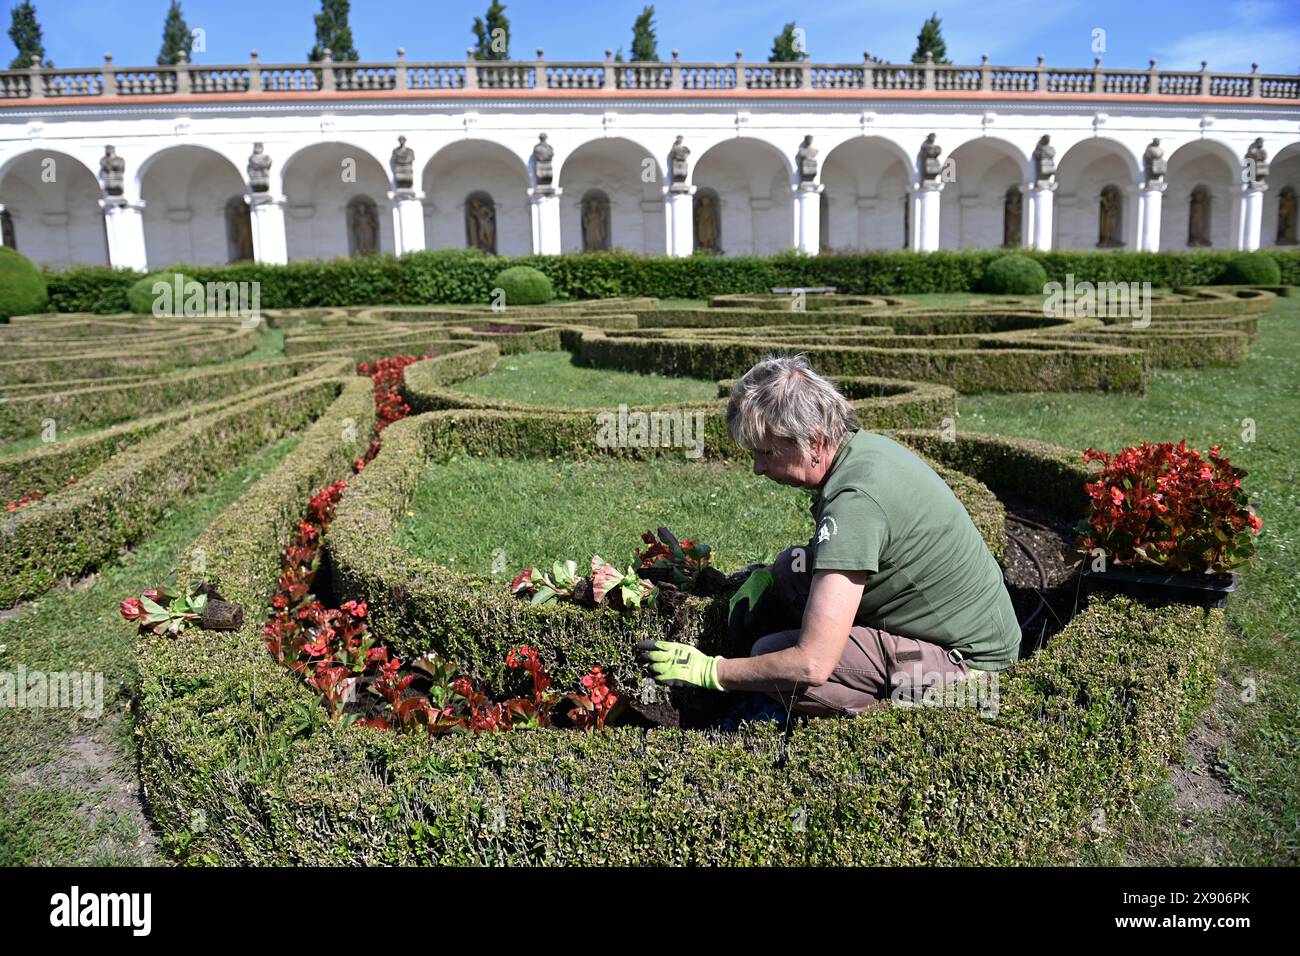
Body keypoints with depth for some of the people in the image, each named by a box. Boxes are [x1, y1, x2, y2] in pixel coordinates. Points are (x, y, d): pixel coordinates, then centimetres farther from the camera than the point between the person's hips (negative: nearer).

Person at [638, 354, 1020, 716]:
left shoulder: (855, 500, -30)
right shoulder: (864, 445, -3)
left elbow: (813, 665, -31)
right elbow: (833, 551, 19)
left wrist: (708, 671, -19)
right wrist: (767, 577, 3)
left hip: (964, 657, -9)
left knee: (772, 656, -20)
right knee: (790, 567, 6)